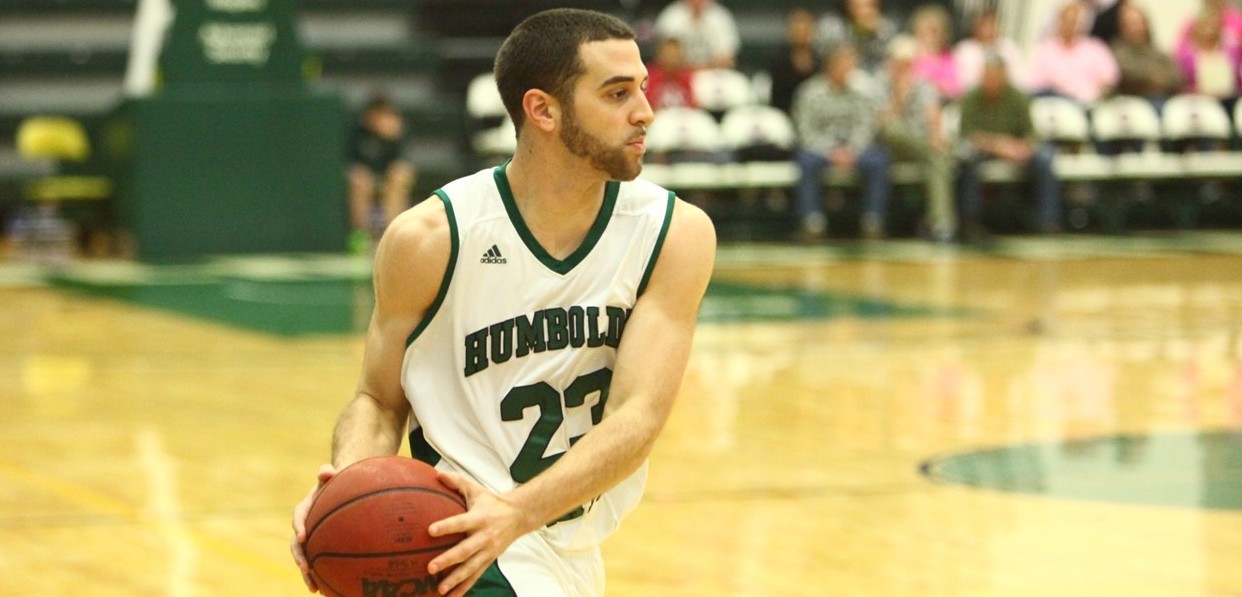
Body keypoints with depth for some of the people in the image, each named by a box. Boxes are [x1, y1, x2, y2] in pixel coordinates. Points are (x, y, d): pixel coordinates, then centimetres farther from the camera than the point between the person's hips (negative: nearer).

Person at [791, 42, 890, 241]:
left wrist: (851, 150, -18)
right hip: (820, 145, -2)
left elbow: (865, 127, 0)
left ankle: (872, 223, -21)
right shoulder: (811, 92, -5)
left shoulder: (862, 92, 2)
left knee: (877, 160, -27)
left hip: (854, 146, 2)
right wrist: (831, 151, -20)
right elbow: (806, 131, -8)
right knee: (807, 161, -34)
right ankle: (812, 223, -30)